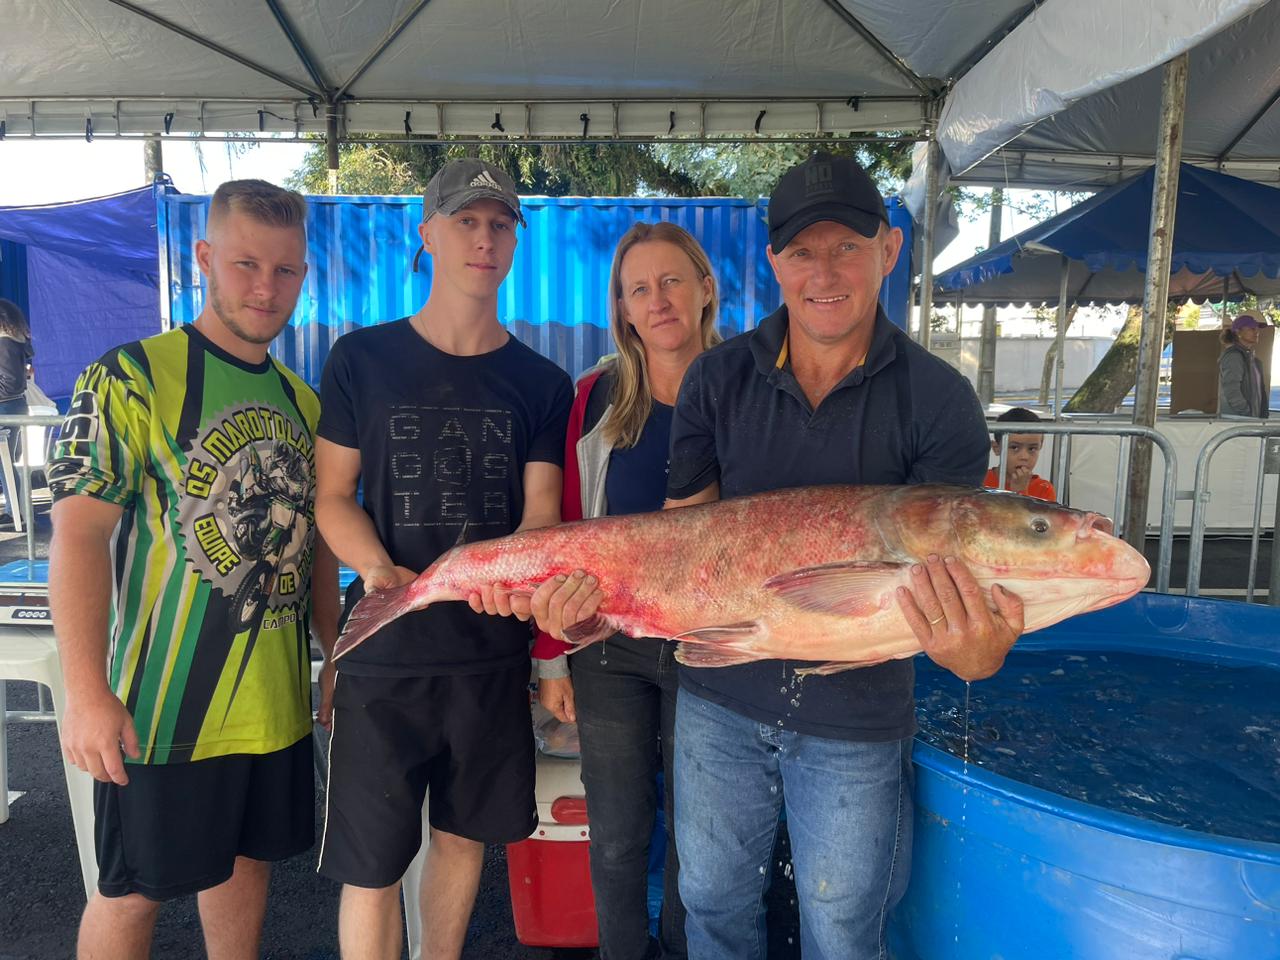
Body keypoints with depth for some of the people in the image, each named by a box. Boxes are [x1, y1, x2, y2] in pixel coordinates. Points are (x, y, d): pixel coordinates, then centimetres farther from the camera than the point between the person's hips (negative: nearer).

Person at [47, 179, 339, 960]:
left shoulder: (302, 401, 7)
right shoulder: (130, 379, -11)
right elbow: (79, 534, -15)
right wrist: (88, 694, -20)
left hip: (277, 702, 6)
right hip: (164, 703, -5)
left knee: (248, 858, 20)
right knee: (133, 890, 12)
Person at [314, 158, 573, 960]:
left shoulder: (541, 382, 3)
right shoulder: (362, 359, 0)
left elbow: (541, 511, 0)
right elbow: (333, 494, 2)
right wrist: (376, 567, -17)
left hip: (492, 648, 2)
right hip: (385, 651, -1)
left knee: (463, 834, 17)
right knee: (371, 864, 5)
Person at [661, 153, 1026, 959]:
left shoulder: (938, 401, -11)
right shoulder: (718, 380, -5)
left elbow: (938, 575, -17)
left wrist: (975, 653, -39)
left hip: (855, 720, -1)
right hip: (720, 698, 2)